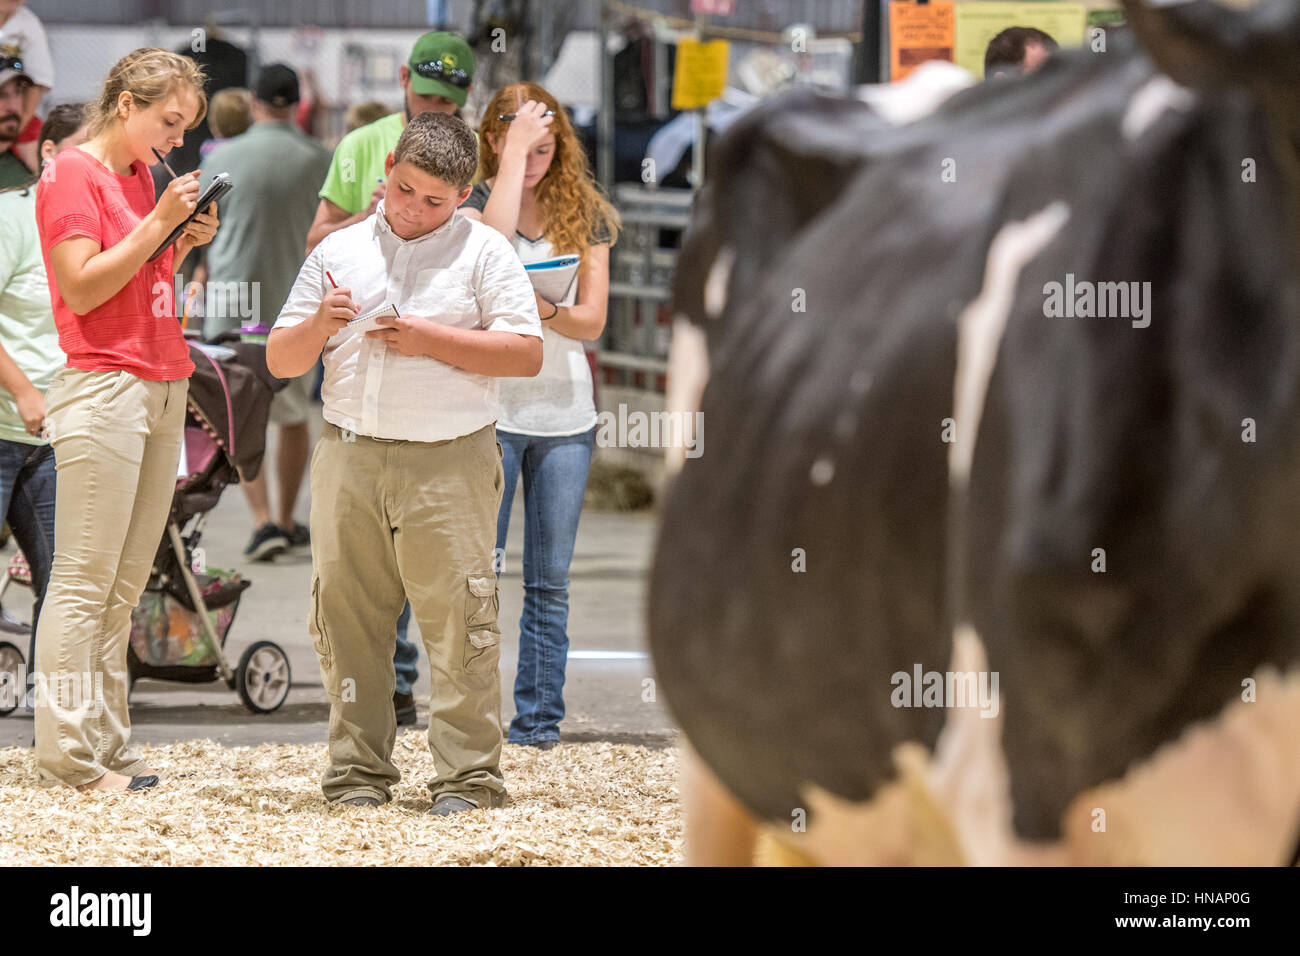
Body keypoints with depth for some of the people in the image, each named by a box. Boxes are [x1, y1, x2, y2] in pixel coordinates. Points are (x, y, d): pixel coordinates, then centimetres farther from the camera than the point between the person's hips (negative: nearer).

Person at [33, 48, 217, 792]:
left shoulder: (142, 178, 19)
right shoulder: (72, 174, -5)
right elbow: (82, 287, -12)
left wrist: (187, 242, 7)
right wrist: (158, 222, -13)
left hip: (163, 390, 8)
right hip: (103, 388, -8)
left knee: (126, 586, 7)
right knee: (85, 582, -8)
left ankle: (109, 746, 9)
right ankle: (69, 751, -9)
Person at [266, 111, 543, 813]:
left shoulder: (484, 252, 6)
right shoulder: (340, 251, 15)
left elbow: (527, 353, -2)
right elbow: (280, 361, 15)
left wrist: (430, 340, -9)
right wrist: (318, 325, -6)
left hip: (448, 461, -3)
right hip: (349, 458, 3)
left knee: (457, 620, -7)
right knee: (346, 614, 2)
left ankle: (467, 776, -4)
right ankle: (358, 771, 10)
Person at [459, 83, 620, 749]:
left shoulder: (583, 211, 8)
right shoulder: (473, 202, -1)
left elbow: (592, 320, 3)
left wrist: (544, 310, -17)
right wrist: (514, 153, -21)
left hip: (566, 413, 3)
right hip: (490, 408, -3)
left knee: (550, 581, 5)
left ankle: (539, 717, 9)